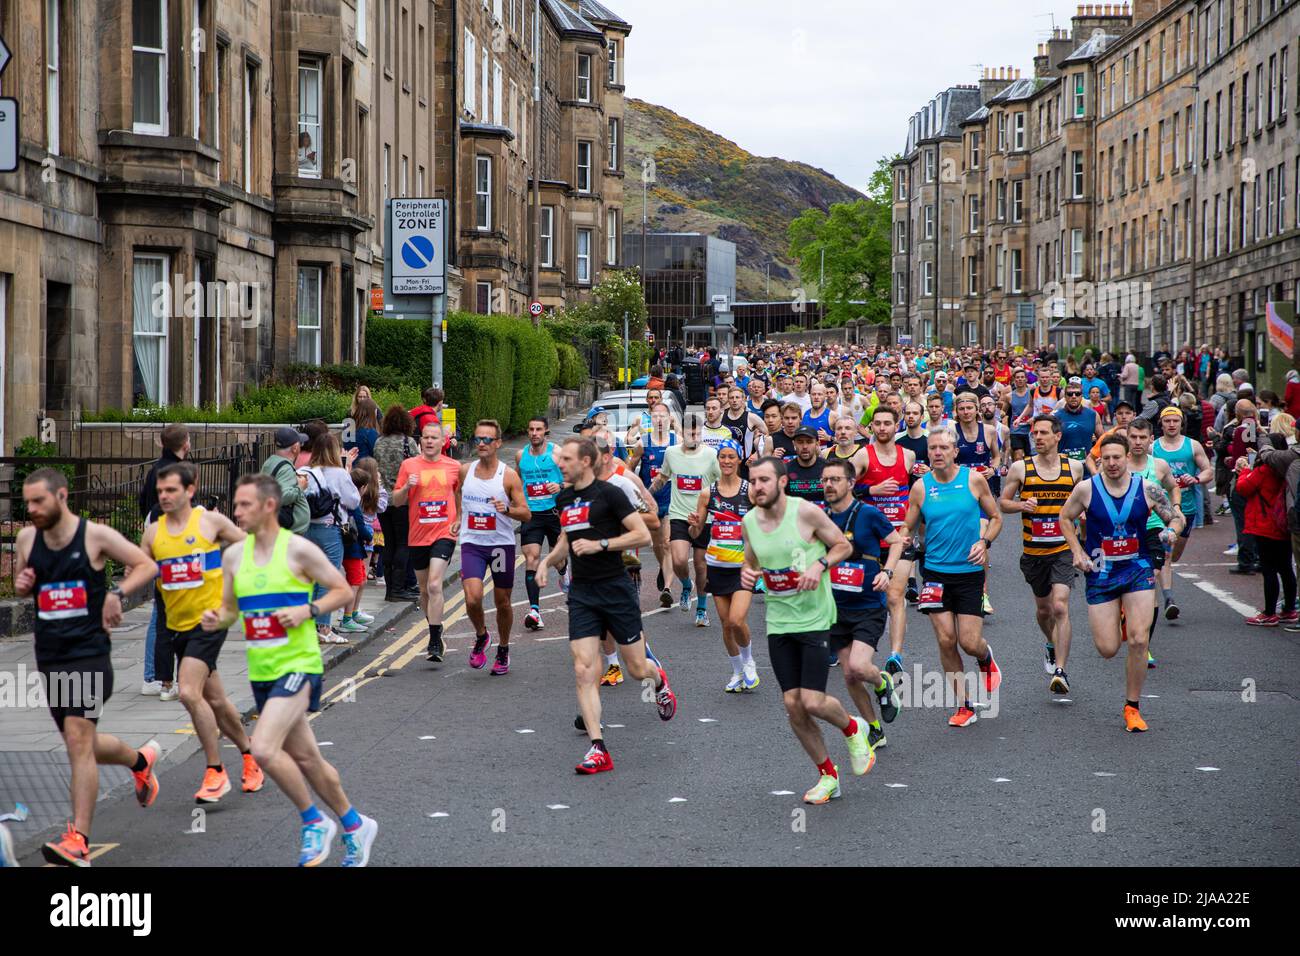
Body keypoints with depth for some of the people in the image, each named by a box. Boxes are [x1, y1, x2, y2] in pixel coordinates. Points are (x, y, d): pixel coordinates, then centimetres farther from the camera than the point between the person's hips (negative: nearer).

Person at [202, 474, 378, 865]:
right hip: (261, 671, 7)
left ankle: (314, 822, -2)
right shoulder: (233, 555, 7)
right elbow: (230, 609, 16)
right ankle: (355, 826, 33)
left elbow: (344, 591, -4)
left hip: (298, 664, -7)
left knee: (263, 748, -22)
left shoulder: (298, 549, -10)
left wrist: (307, 610, -19)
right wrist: (217, 620, -6)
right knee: (305, 758, 14)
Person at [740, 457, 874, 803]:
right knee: (792, 704, 2)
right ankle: (827, 775, 20)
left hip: (815, 619, -5)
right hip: (779, 623, 5)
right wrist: (746, 574, -5)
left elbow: (844, 545, -1)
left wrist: (820, 564, -19)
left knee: (813, 702, -11)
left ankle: (853, 729, 23)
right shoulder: (749, 522, 2)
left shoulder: (805, 512, -13)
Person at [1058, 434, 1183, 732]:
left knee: (1138, 641, -12)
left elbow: (1177, 517, 7)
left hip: (1138, 570, 0)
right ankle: (1115, 622, 39)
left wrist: (1171, 531, -16)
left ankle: (1133, 707, 5)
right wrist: (1078, 552, -2)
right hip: (1100, 574, 0)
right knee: (1108, 650, -1)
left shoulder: (1147, 489, -5)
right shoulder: (1086, 489, -7)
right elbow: (1065, 518, 9)